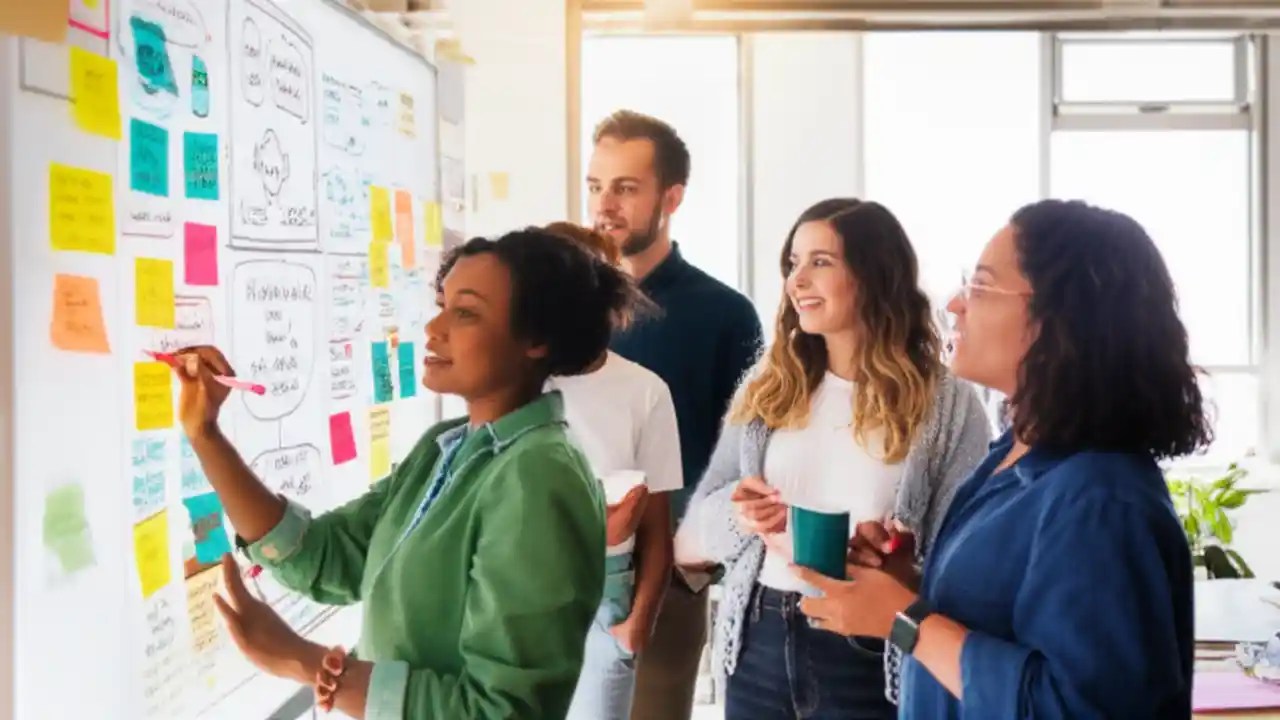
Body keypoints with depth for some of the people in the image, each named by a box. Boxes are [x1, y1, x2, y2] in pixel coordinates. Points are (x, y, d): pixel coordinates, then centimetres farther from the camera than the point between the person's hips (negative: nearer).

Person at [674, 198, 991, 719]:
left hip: (869, 660, -4)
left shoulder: (947, 404, -7)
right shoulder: (767, 390, 5)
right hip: (760, 647, 4)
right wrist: (734, 509, -13)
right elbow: (695, 526, 7)